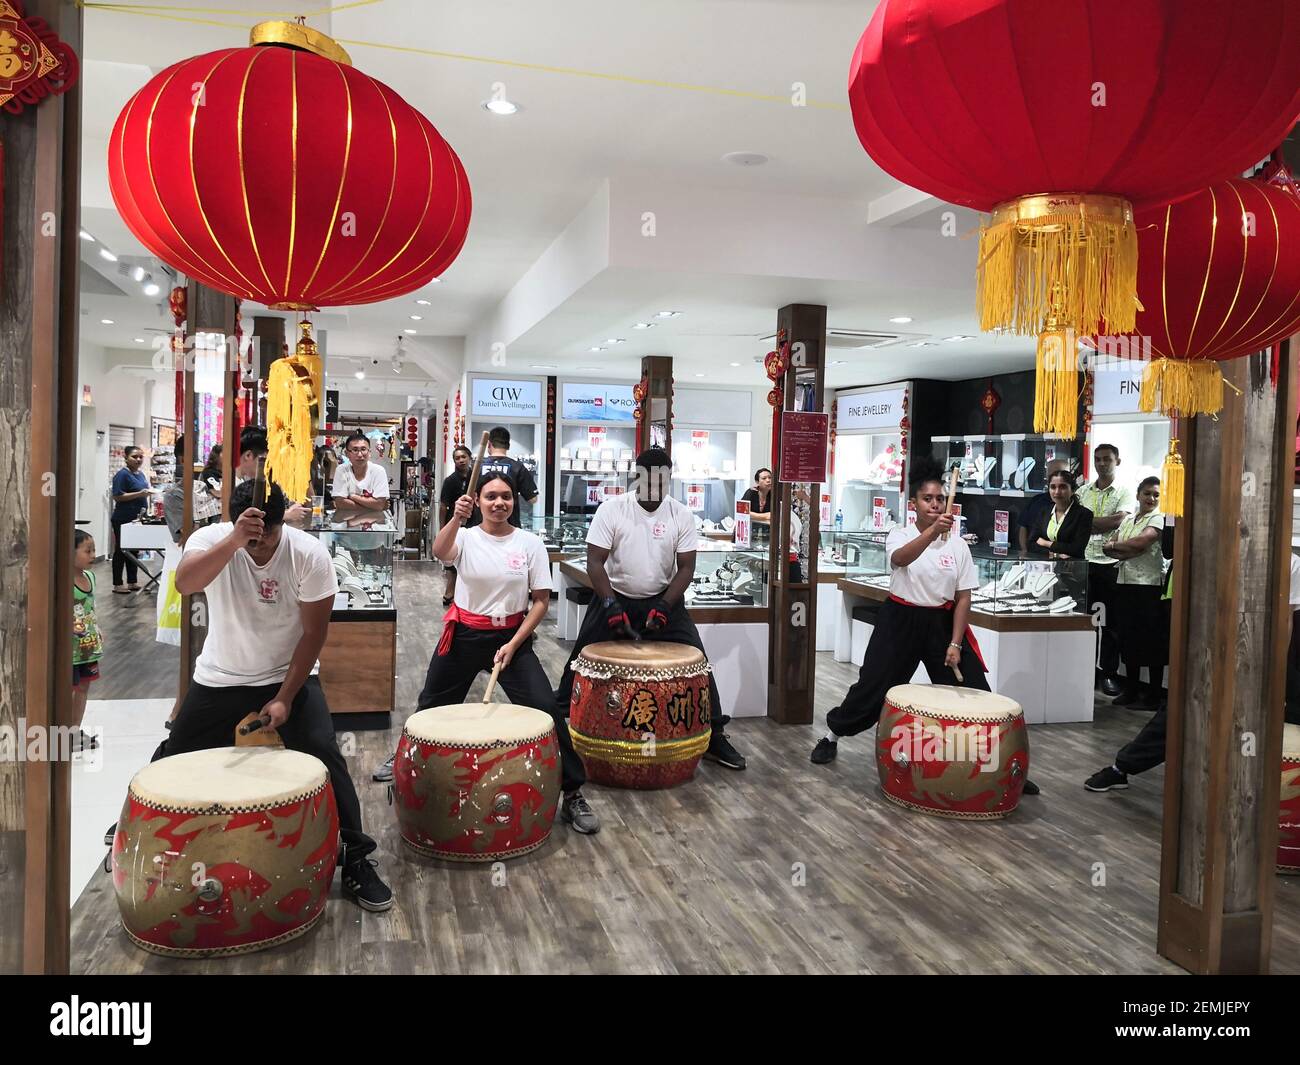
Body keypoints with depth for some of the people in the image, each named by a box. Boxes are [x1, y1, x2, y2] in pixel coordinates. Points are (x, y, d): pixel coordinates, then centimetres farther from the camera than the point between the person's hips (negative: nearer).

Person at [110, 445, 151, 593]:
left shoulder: (141, 475, 14)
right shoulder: (122, 474, -11)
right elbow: (117, 496, -19)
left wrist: (148, 493, 8)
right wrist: (139, 494, -25)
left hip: (136, 520, 8)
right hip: (123, 520, -8)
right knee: (121, 550, -1)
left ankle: (132, 582, 20)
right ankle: (117, 585, 5)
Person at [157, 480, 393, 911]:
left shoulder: (309, 554, -20)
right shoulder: (211, 539, -18)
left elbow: (314, 632, -15)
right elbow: (184, 584, -39)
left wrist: (285, 698, -19)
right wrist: (233, 542, -53)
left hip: (290, 675, -2)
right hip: (220, 678, 2)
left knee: (324, 756, -17)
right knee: (173, 760, 12)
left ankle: (356, 860, -5)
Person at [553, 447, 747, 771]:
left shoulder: (681, 515, -6)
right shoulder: (612, 509, -11)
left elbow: (686, 567, -6)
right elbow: (595, 561, -13)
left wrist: (664, 606, -18)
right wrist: (610, 604, -23)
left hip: (663, 600, 1)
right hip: (614, 598, -1)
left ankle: (714, 736, 6)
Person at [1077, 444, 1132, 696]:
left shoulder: (1124, 493, 3)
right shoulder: (1083, 492, 13)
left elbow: (1118, 521, -13)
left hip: (1111, 564, -3)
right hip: (1084, 561, 3)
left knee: (1111, 621, 3)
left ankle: (1108, 673, 10)